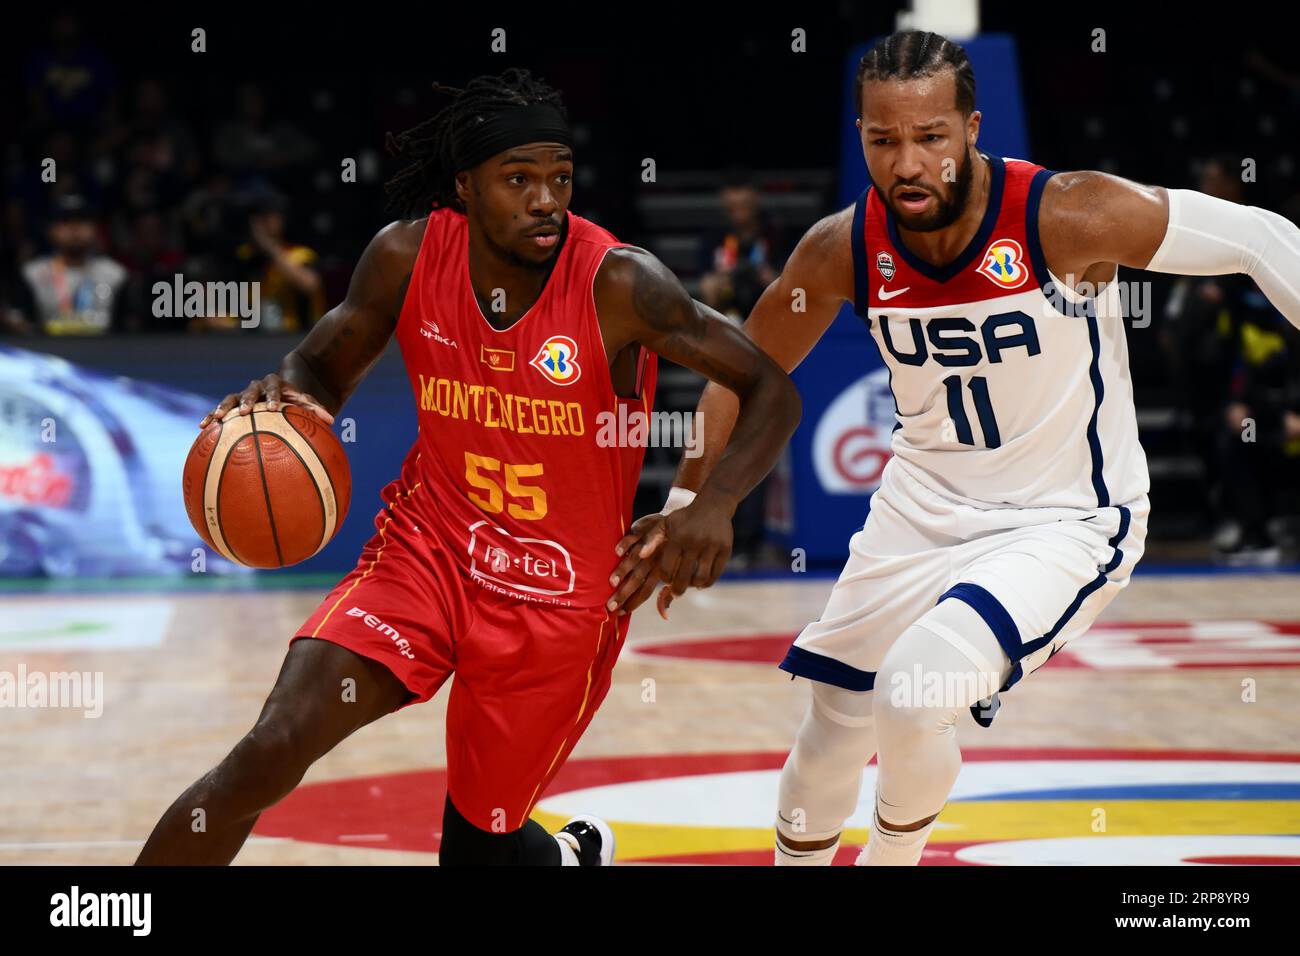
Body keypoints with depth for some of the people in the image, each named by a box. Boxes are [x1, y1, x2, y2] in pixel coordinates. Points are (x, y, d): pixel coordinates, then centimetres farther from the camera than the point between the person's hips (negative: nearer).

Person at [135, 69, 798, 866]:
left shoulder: (618, 284, -20)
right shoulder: (408, 256, -10)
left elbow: (772, 390, -14)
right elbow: (327, 367, 7)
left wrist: (716, 503, -32)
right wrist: (281, 396, -18)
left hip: (560, 598, -1)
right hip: (429, 546, 2)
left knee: (477, 847, 9)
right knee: (270, 753, -19)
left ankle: (575, 854, 46)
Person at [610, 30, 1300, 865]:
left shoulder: (1066, 217, -25)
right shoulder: (844, 250, -12)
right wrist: (685, 507, 5)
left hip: (1067, 522, -5)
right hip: (924, 506, 5)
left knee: (914, 693, -24)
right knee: (831, 734, 12)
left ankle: (893, 853, 8)